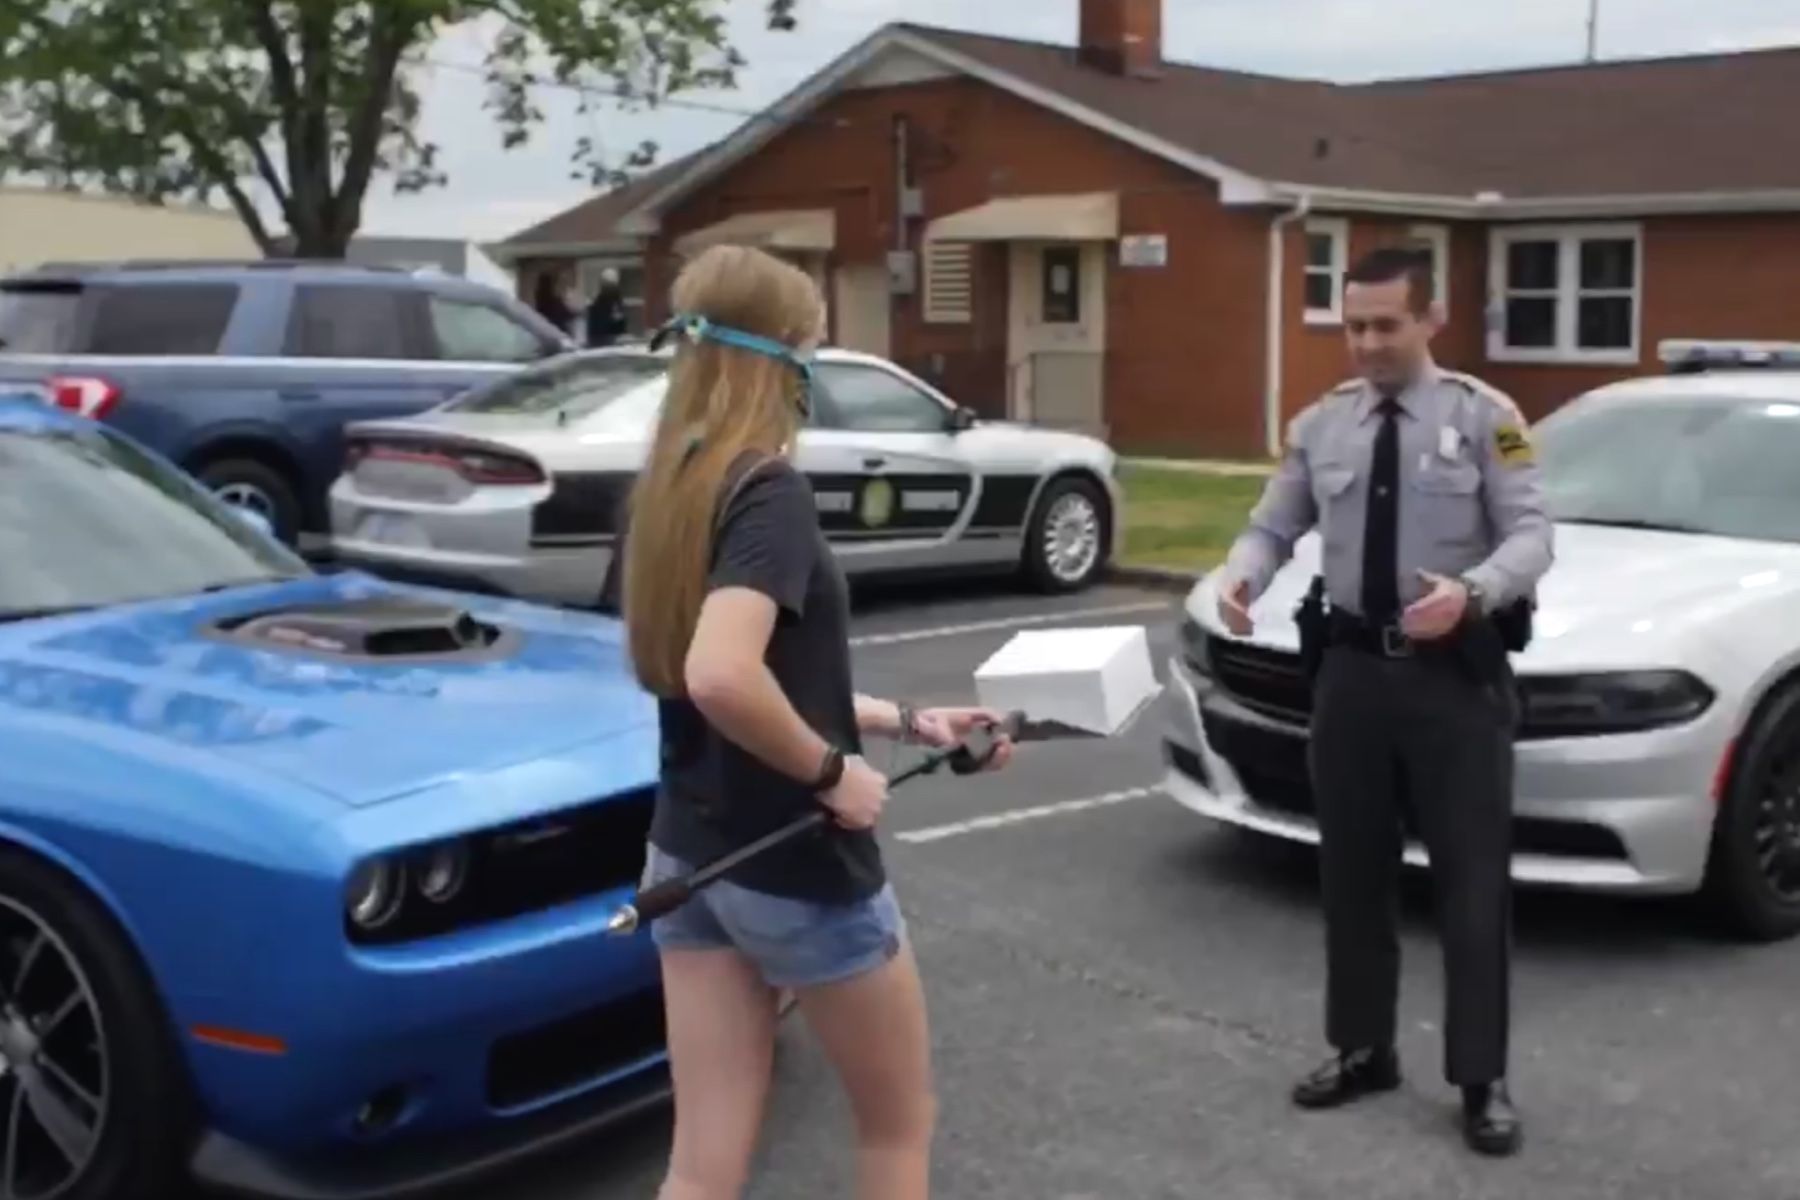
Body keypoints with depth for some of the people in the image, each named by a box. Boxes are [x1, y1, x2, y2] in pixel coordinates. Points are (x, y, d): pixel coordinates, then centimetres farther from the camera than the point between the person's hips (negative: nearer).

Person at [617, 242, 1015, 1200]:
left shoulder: (666, 493, 5)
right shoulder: (770, 493, -21)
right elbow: (722, 678, -36)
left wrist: (904, 721, 16)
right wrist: (832, 771, -21)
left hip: (687, 854, 7)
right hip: (798, 869, -7)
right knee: (898, 1123, 17)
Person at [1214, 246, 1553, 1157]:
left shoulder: (1484, 417, -7)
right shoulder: (1319, 426, 5)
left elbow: (1532, 535, -12)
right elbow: (1272, 526, 7)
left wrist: (1472, 592, -32)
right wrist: (1242, 575, -16)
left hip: (1458, 672, -4)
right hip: (1353, 668, 4)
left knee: (1471, 882, 2)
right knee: (1352, 874, 14)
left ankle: (1481, 1081, 13)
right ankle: (1361, 1050, 30)